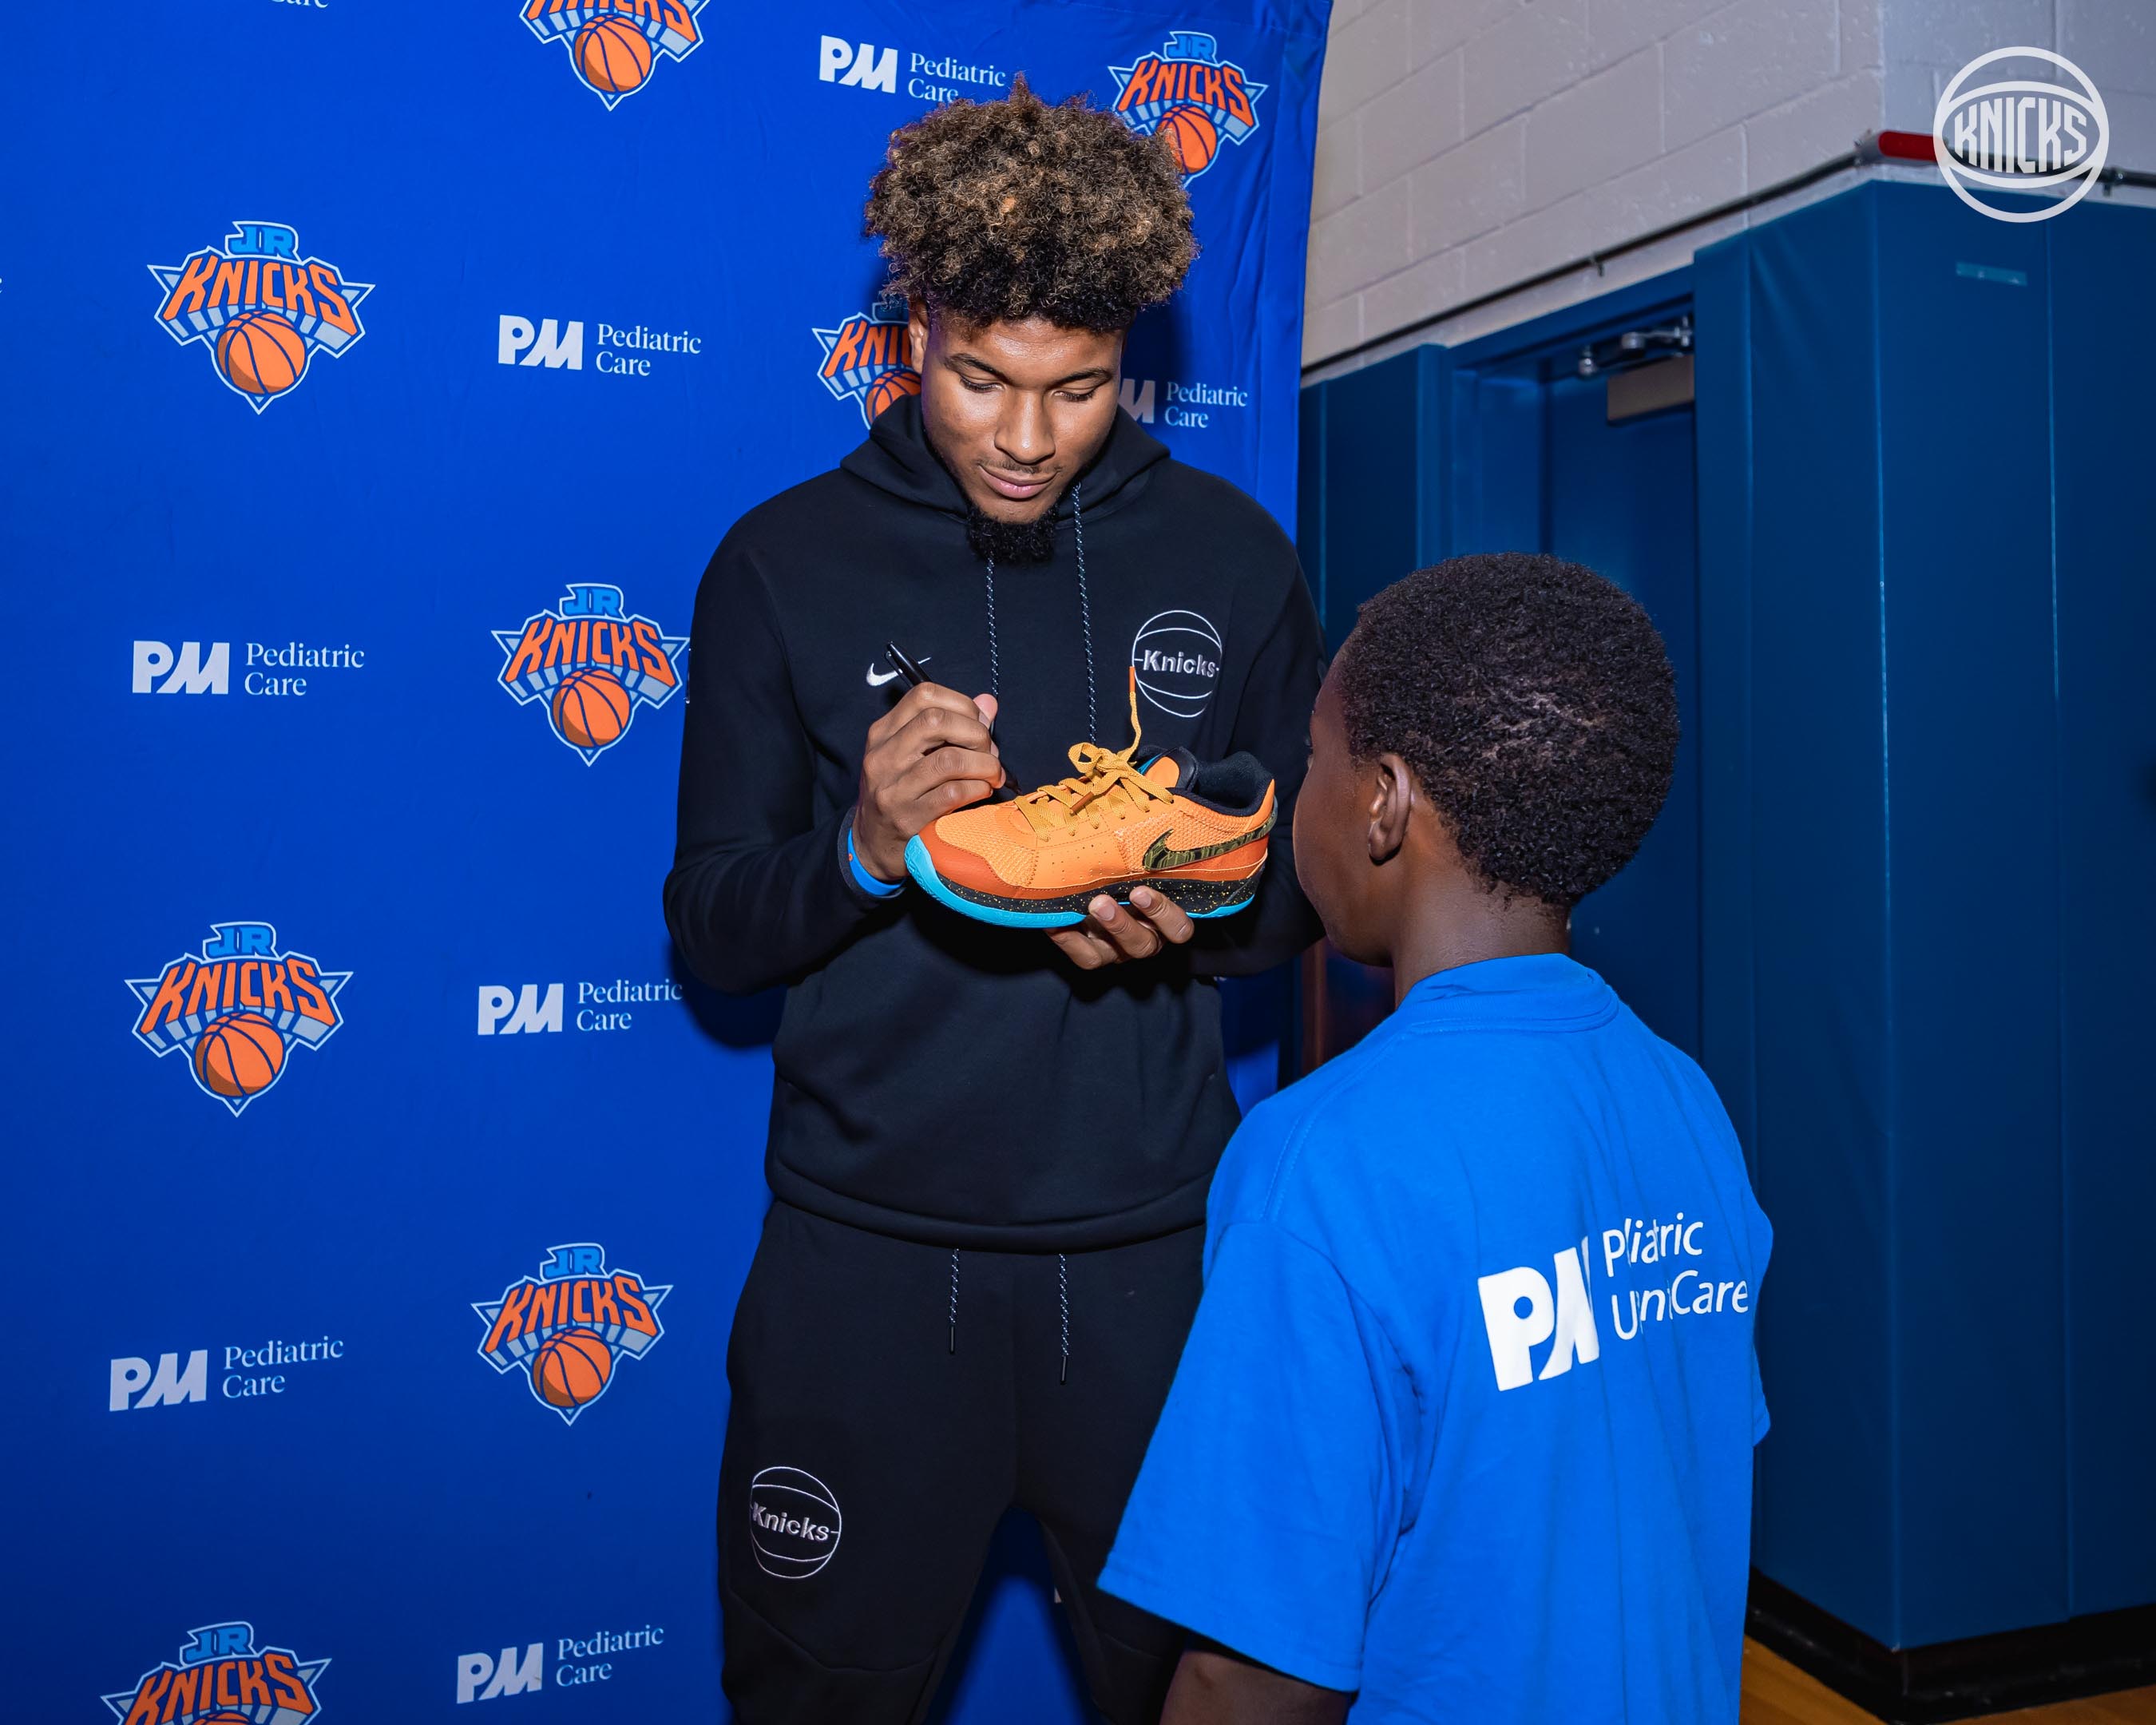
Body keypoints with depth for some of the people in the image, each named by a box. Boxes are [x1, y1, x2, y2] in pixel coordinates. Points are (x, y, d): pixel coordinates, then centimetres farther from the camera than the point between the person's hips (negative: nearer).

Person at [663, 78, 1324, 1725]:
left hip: (1156, 1240, 1)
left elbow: (1310, 881, 8)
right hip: (868, 1245, 0)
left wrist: (1197, 923, -14)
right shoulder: (785, 564, -1)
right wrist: (864, 852, -19)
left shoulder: (1230, 555, 2)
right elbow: (712, 924, 1)